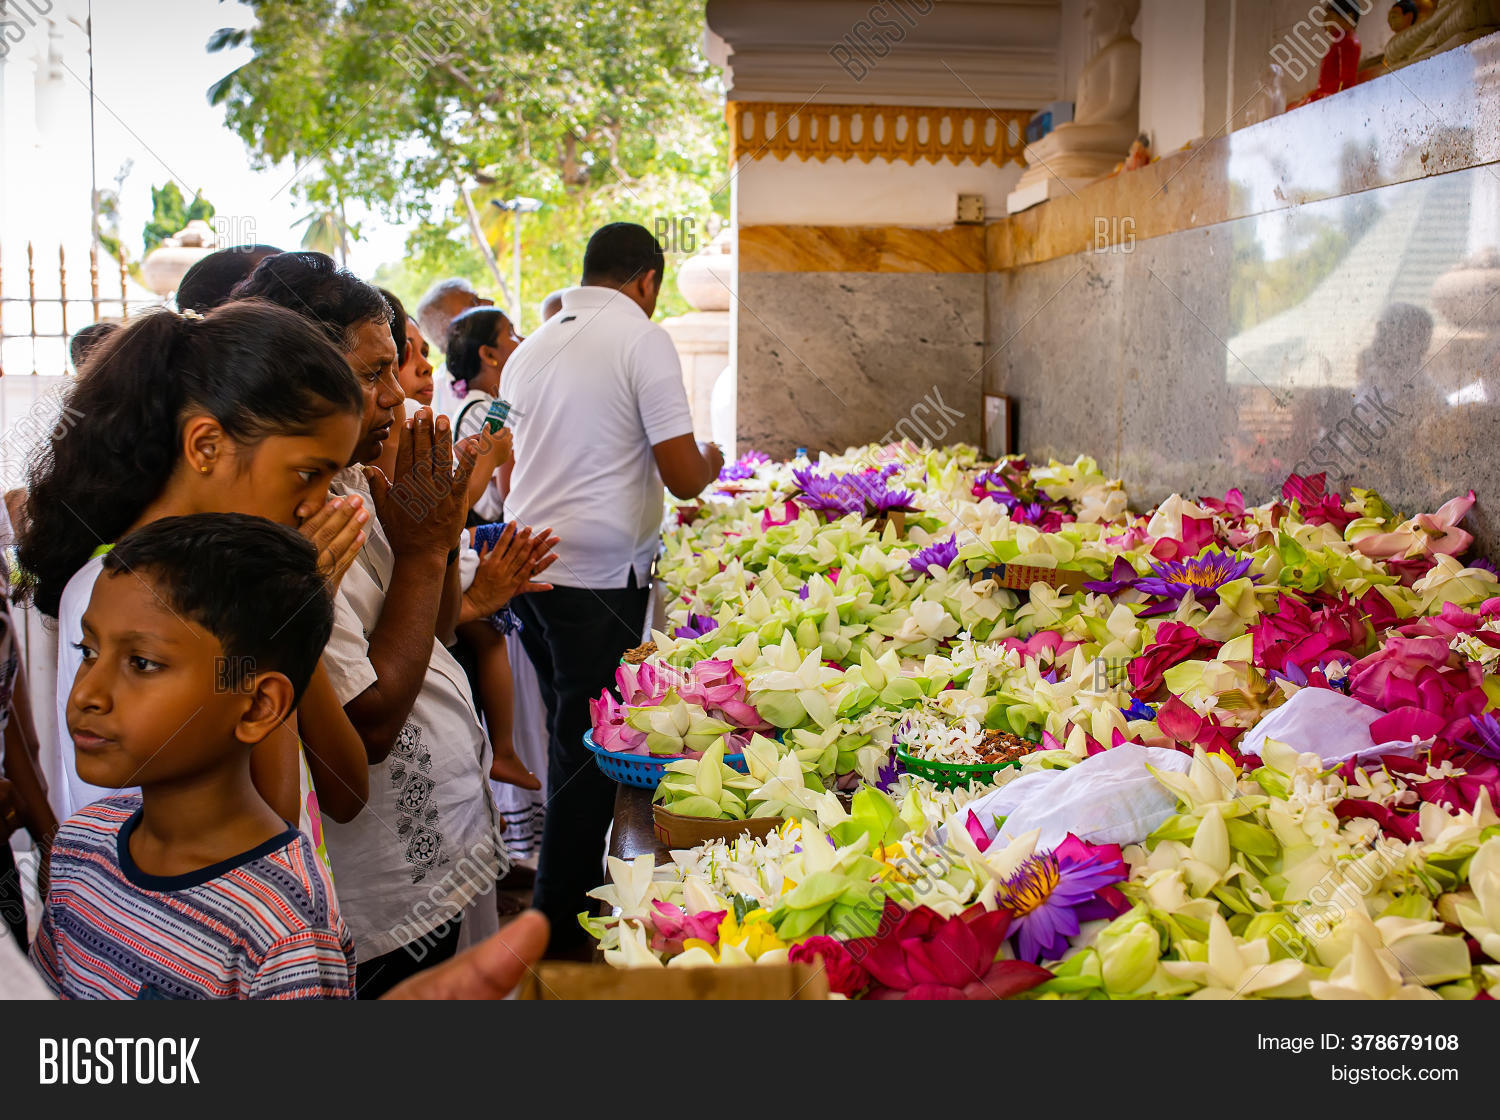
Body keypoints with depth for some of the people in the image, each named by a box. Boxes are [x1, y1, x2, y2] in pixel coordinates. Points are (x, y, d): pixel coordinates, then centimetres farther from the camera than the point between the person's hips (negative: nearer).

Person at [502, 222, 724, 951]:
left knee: (568, 735, 19)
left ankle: (573, 883, 31)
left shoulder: (530, 349, 13)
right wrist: (708, 462, 13)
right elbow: (683, 479, -10)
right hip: (598, 575, -7)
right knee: (590, 747, 3)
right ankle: (562, 925, 12)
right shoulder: (643, 340, -7)